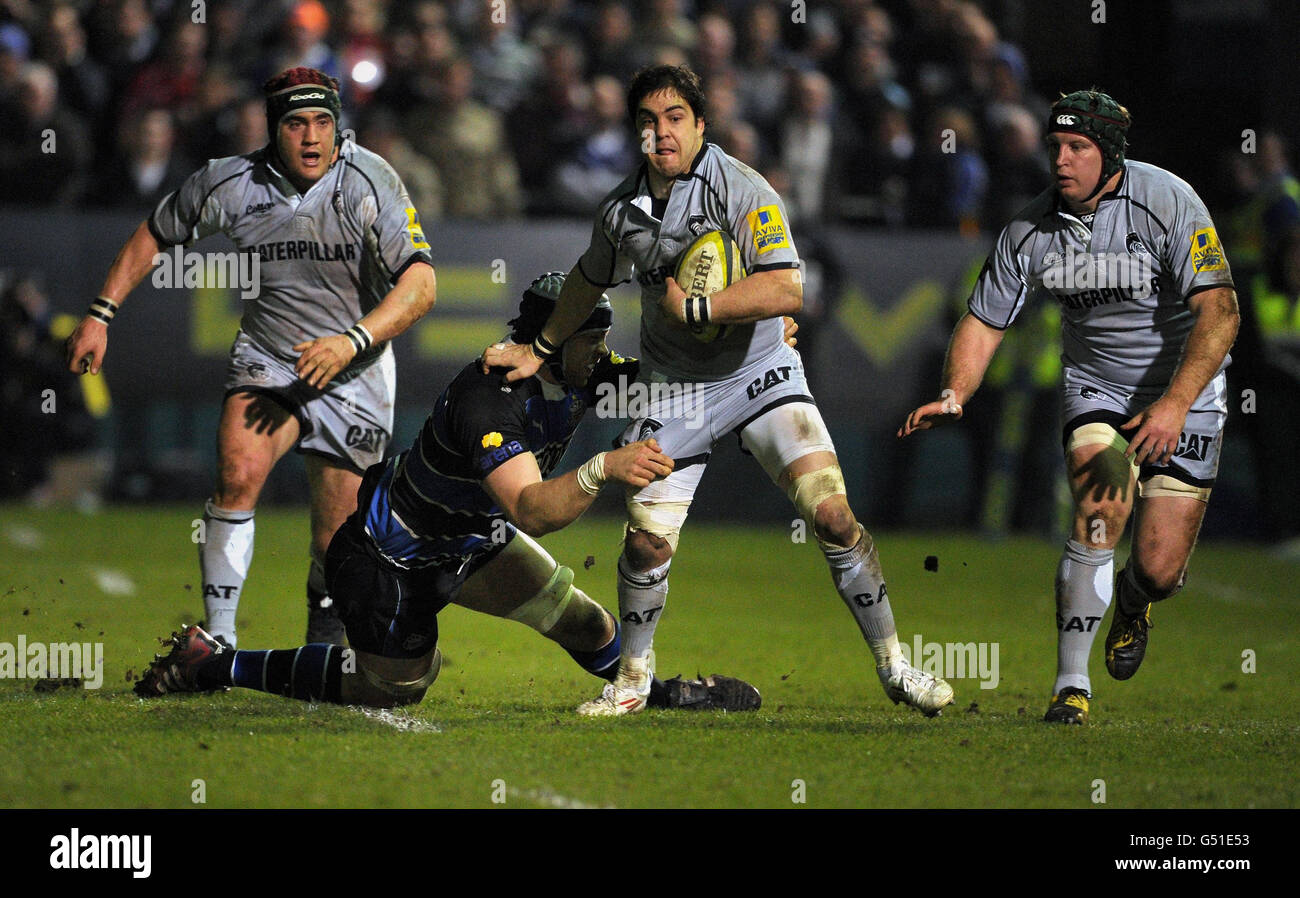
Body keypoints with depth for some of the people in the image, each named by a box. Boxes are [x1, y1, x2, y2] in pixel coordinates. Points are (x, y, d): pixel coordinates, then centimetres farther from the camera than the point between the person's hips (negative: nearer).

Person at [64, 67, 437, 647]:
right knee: (239, 474, -26)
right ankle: (219, 638, -20)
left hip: (355, 378, -1)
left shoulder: (368, 181, -17)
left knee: (336, 549, 0)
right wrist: (100, 315, 3)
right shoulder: (231, 183, -10)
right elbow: (154, 235, 8)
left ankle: (323, 647, 26)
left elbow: (420, 284, -23)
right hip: (266, 360, 1)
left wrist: (352, 342, -35)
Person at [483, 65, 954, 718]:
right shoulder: (621, 211, 0)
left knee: (831, 515, -15)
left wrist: (692, 305, -25)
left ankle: (892, 664, -2)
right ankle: (632, 679, 17)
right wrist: (540, 350, 28)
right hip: (672, 387, 3)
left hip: (759, 371, -3)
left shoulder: (744, 192, -17)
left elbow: (785, 291, -28)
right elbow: (590, 280, 22)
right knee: (647, 539, -6)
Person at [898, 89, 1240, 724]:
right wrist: (954, 395, -18)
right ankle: (1071, 683, -19)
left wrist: (1174, 404, -36)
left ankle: (1131, 601, 35)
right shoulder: (1030, 231, -9)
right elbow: (983, 321, 1)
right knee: (1100, 508, -26)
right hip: (1095, 387, 2)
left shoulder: (1167, 202, -21)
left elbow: (1218, 311, -26)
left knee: (1160, 570, -6)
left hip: (1185, 392, -2)